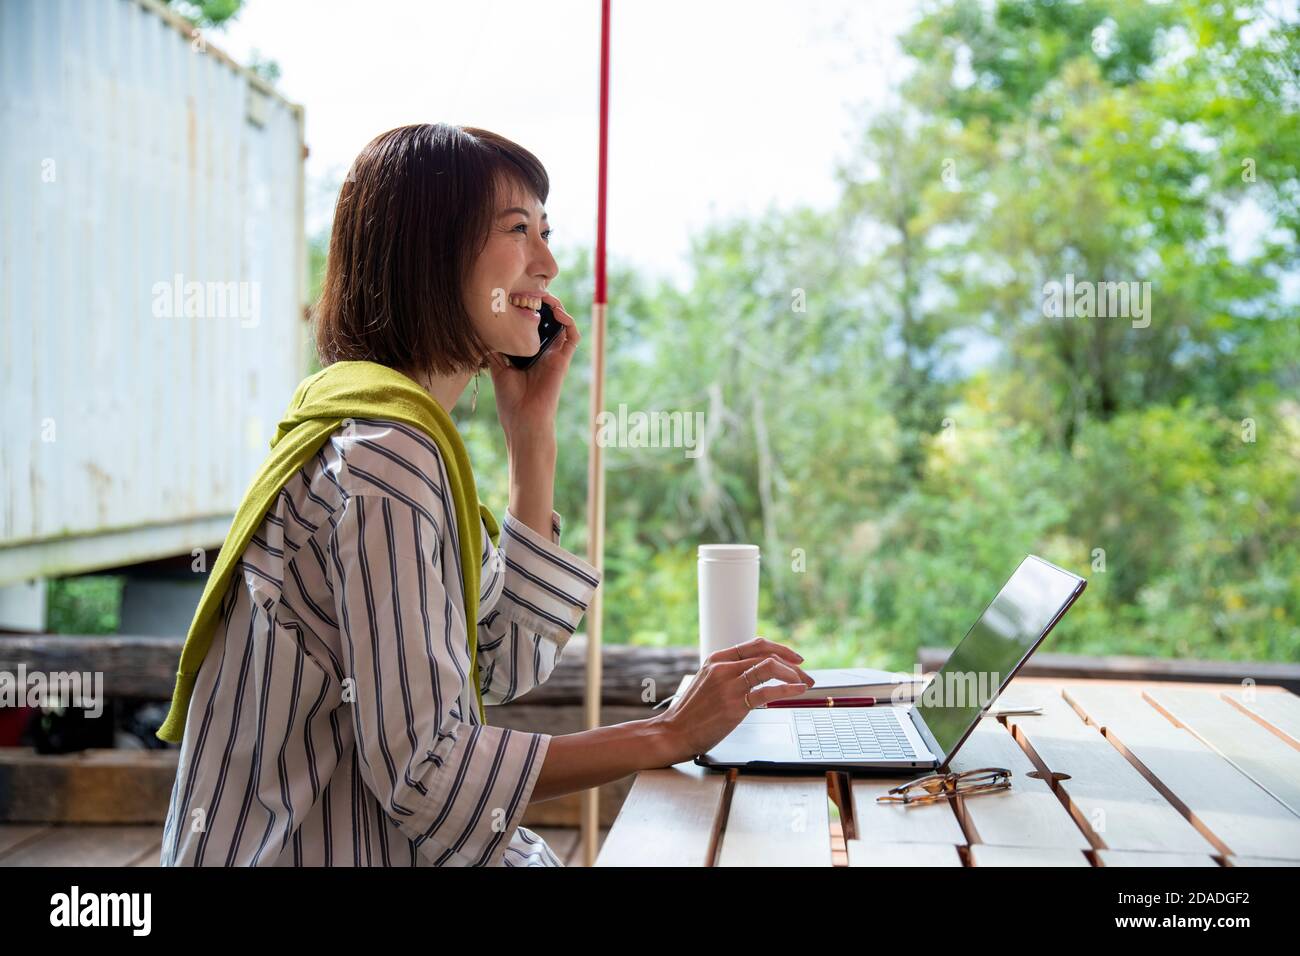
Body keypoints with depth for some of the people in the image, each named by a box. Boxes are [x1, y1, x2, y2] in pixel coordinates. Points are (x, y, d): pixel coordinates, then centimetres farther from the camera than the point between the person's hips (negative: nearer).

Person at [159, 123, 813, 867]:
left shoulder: (399, 435, 8)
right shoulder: (382, 458, -20)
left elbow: (507, 664, 8)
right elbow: (420, 770, -23)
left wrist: (534, 432, 5)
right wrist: (667, 736, -20)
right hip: (321, 852, -9)